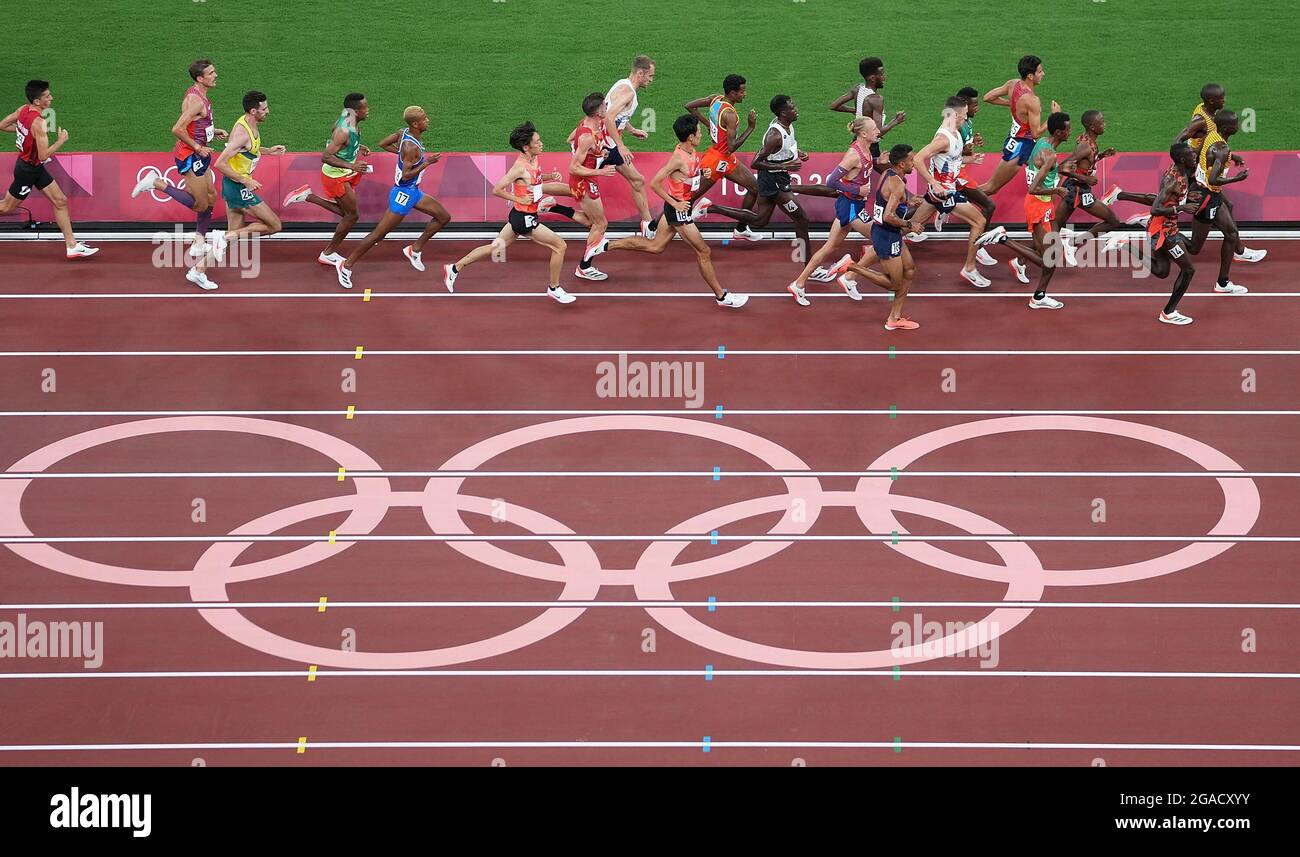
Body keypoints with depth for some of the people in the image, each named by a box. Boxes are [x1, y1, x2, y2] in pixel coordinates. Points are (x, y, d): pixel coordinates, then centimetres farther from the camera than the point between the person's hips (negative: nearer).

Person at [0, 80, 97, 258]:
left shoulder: (23, 110, -4)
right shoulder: (38, 124, -30)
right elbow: (44, 155, -30)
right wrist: (61, 141, -17)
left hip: (36, 169, 9)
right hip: (27, 171, -9)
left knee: (61, 202, 7)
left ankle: (72, 245, 9)